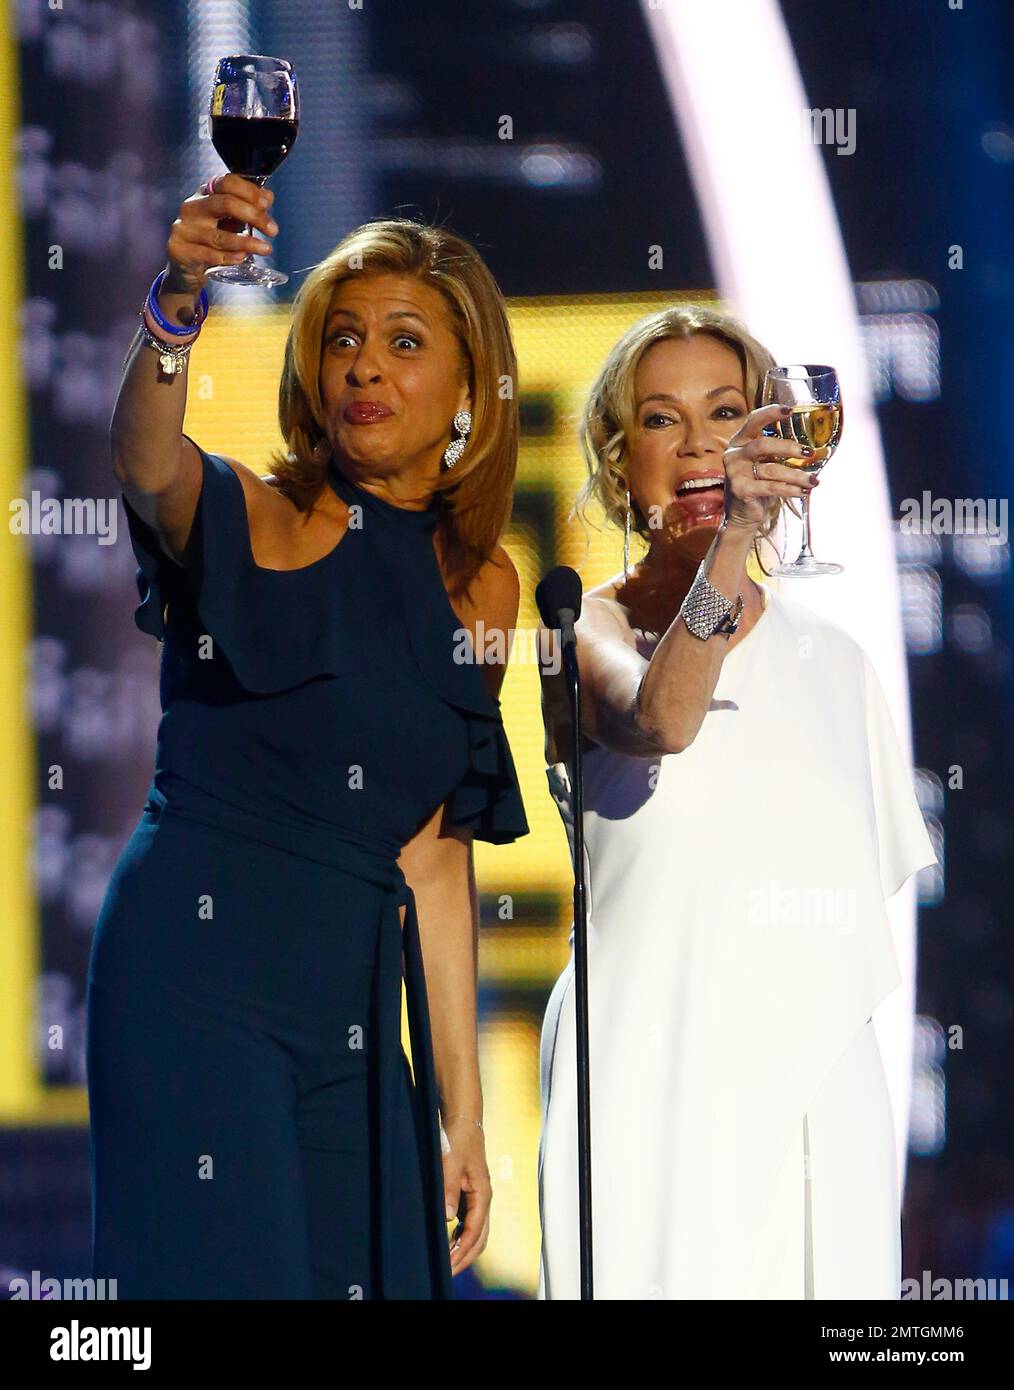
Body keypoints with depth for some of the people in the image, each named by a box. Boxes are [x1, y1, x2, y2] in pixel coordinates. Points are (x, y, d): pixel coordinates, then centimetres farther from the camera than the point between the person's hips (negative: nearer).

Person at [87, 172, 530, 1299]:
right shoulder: (253, 520, -1)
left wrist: (462, 1106, 13)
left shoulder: (478, 586, 14)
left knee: (375, 1270, 1)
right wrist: (175, 310, -46)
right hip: (197, 955, -5)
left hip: (355, 1005, 5)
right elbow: (145, 465, -26)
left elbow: (433, 853, 16)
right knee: (219, 1269, -12)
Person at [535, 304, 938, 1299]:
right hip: (655, 1084, -4)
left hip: (823, 1092, 4)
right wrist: (731, 545, -34)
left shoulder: (833, 660, 15)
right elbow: (659, 722, -23)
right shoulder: (593, 629, 1)